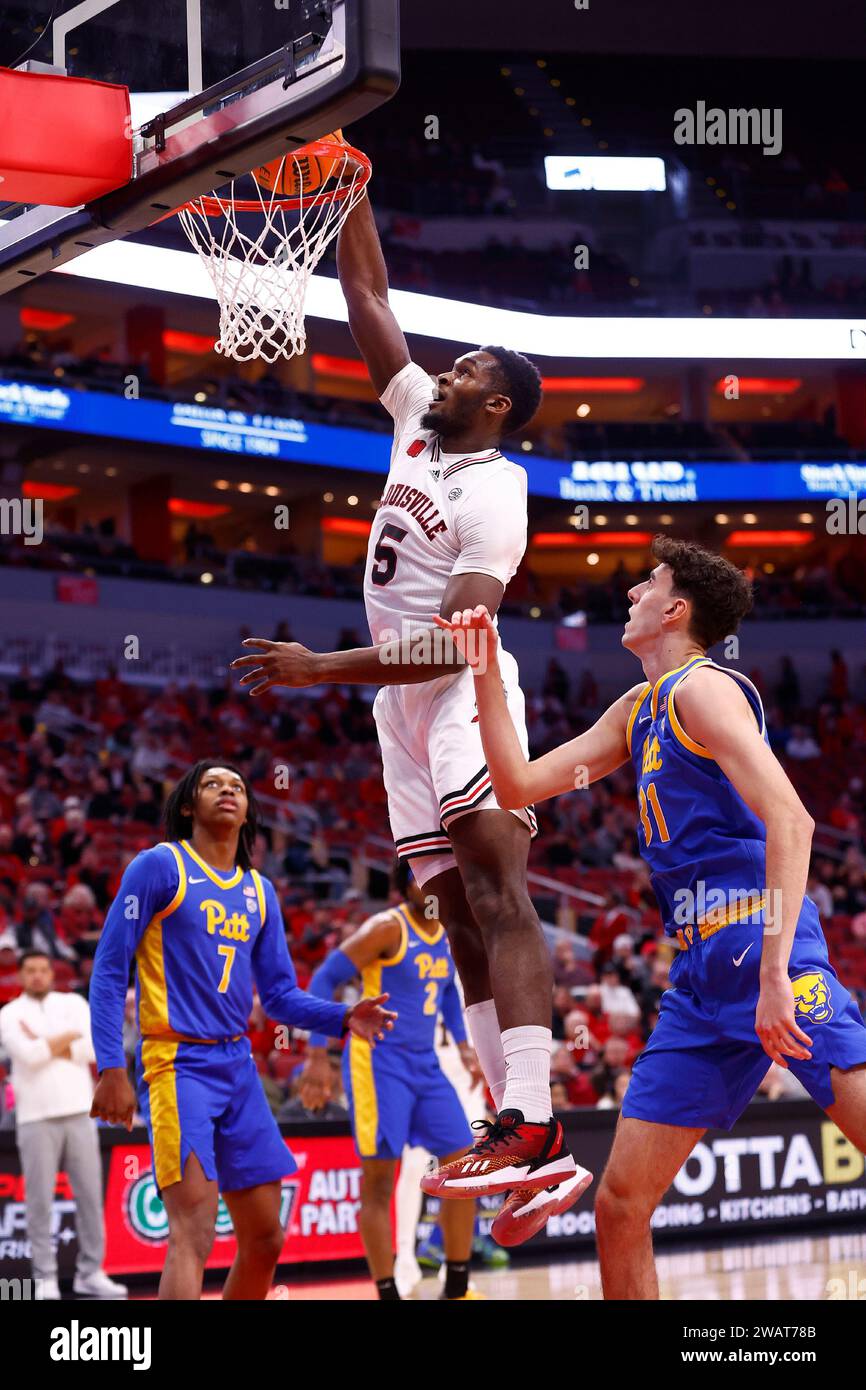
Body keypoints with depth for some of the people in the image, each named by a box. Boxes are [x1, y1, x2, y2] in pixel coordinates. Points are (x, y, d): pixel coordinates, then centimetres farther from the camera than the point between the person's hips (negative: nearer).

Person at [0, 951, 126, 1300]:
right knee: (40, 1199, -2)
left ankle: (90, 1272, 10)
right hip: (36, 1118, -3)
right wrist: (70, 1037, -4)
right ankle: (45, 1278, 3)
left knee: (90, 1193, 3)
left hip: (78, 1112, 3)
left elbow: (96, 1048, -4)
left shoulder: (74, 1004, 10)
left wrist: (47, 1046, -7)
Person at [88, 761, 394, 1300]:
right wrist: (112, 1069, -16)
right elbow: (109, 972, -7)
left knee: (265, 1240, 9)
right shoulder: (160, 866, -4)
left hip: (238, 1066, 7)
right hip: (178, 1063, -7)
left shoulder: (261, 892, 15)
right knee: (194, 1234, -20)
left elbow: (280, 995, 18)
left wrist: (343, 1018, -1)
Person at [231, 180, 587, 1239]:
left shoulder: (494, 494, -12)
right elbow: (366, 298, 17)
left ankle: (534, 1128, -31)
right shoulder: (418, 422, 13)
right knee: (460, 916, 3)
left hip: (464, 702, -9)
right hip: (405, 712, 9)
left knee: (495, 894, -20)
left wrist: (325, 668, -25)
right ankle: (511, 1124, 1)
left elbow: (455, 640, -21)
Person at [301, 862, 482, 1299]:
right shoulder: (387, 928, -13)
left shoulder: (447, 935, 9)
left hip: (425, 1065, 8)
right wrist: (317, 1056, -20)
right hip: (378, 1061, -8)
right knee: (379, 1180, -7)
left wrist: (463, 1043, 14)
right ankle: (388, 1295, -3)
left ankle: (456, 1290, 14)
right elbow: (324, 979, -14)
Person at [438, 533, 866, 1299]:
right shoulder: (638, 710, 21)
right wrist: (486, 670, 17)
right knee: (620, 1205, 5)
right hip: (700, 975, 9)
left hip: (764, 949, -9)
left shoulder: (702, 686, -6)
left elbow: (789, 819, -18)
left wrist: (774, 970, -26)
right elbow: (519, 784, 25)